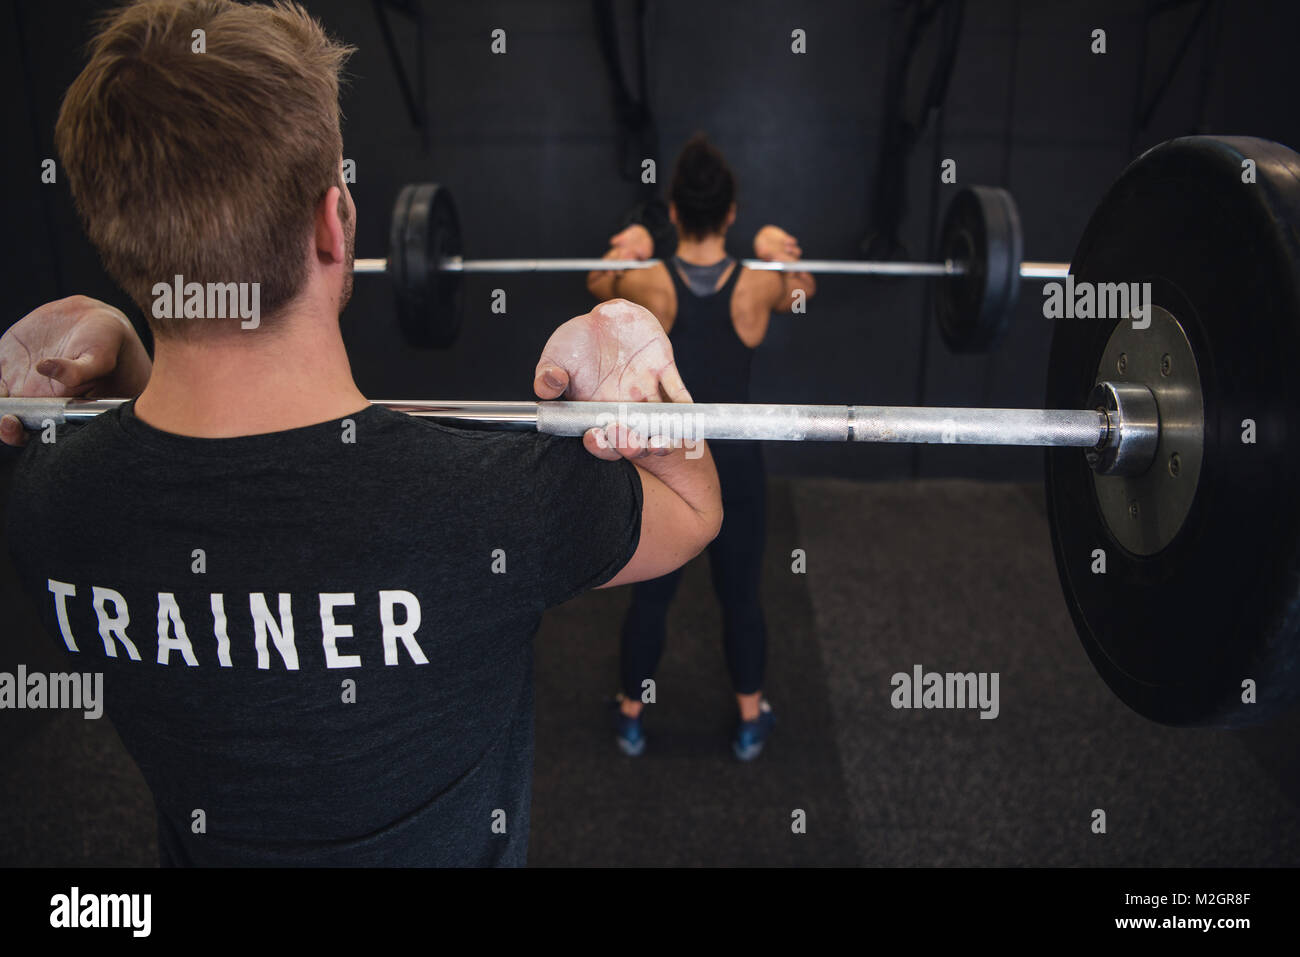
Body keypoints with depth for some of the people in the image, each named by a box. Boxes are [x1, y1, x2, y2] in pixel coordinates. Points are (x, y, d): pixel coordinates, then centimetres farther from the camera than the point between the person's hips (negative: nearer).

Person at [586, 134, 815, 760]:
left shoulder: (645, 285, -15)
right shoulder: (760, 285, -12)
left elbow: (597, 284, 10)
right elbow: (804, 291, 13)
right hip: (735, 466, 0)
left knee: (649, 597, 16)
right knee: (740, 597, 17)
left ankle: (631, 718, 33)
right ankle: (750, 722, 32)